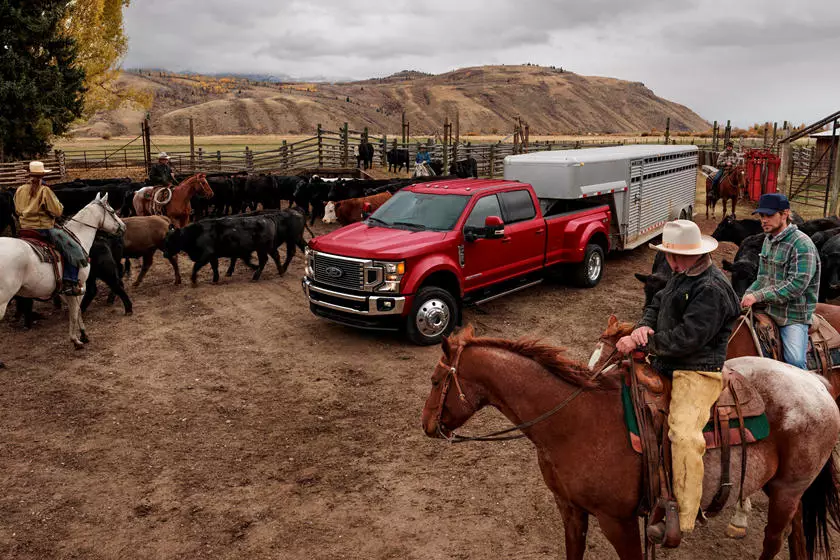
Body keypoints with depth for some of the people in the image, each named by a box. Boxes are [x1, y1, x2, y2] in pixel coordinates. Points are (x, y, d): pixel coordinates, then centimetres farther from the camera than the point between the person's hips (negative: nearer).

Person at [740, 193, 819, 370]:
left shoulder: (802, 244, -16)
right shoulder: (769, 240, 11)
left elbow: (797, 285, -24)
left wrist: (758, 296, -25)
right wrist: (748, 295, -2)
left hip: (794, 315, -8)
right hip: (768, 309, 8)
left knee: (795, 361, -20)